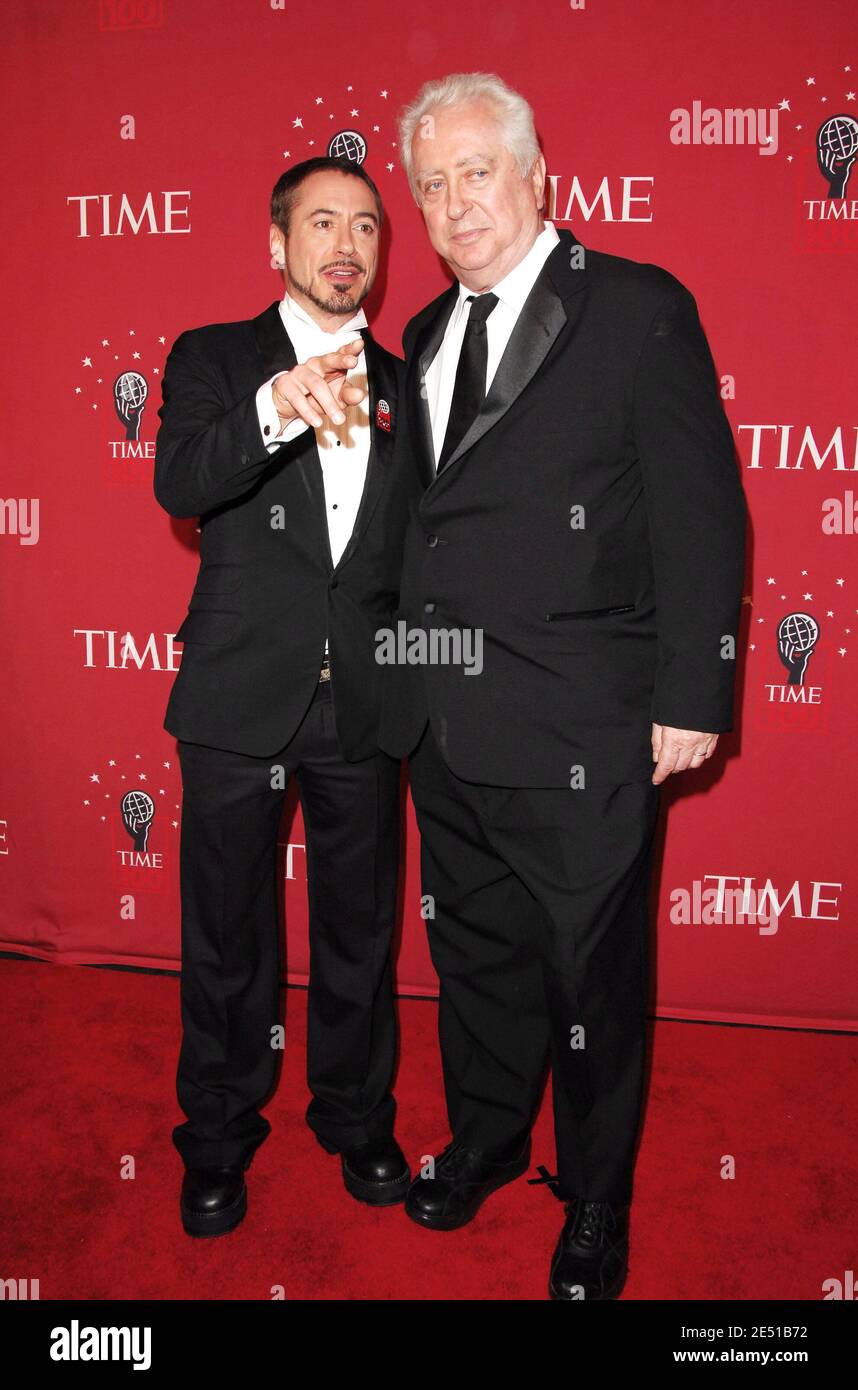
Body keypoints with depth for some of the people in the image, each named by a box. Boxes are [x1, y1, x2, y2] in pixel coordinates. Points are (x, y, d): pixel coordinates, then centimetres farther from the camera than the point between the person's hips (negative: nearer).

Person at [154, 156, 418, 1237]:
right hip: (239, 700, -2)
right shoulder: (212, 358, 2)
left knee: (361, 932, 15)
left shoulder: (402, 384, 10)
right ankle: (218, 1140, 32)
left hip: (363, 704, 3)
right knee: (226, 936, 11)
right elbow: (178, 485, -18)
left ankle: (356, 1117, 37)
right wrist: (278, 411, -36)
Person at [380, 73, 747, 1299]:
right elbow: (431, 515, 14)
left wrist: (693, 694, -12)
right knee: (475, 954, 21)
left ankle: (597, 1206, 33)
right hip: (444, 726, 6)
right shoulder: (427, 336, 14)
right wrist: (413, 672, 9)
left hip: (579, 733, -6)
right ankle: (485, 1143, 44)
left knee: (593, 978, 9)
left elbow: (702, 512, -8)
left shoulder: (639, 310, -5)